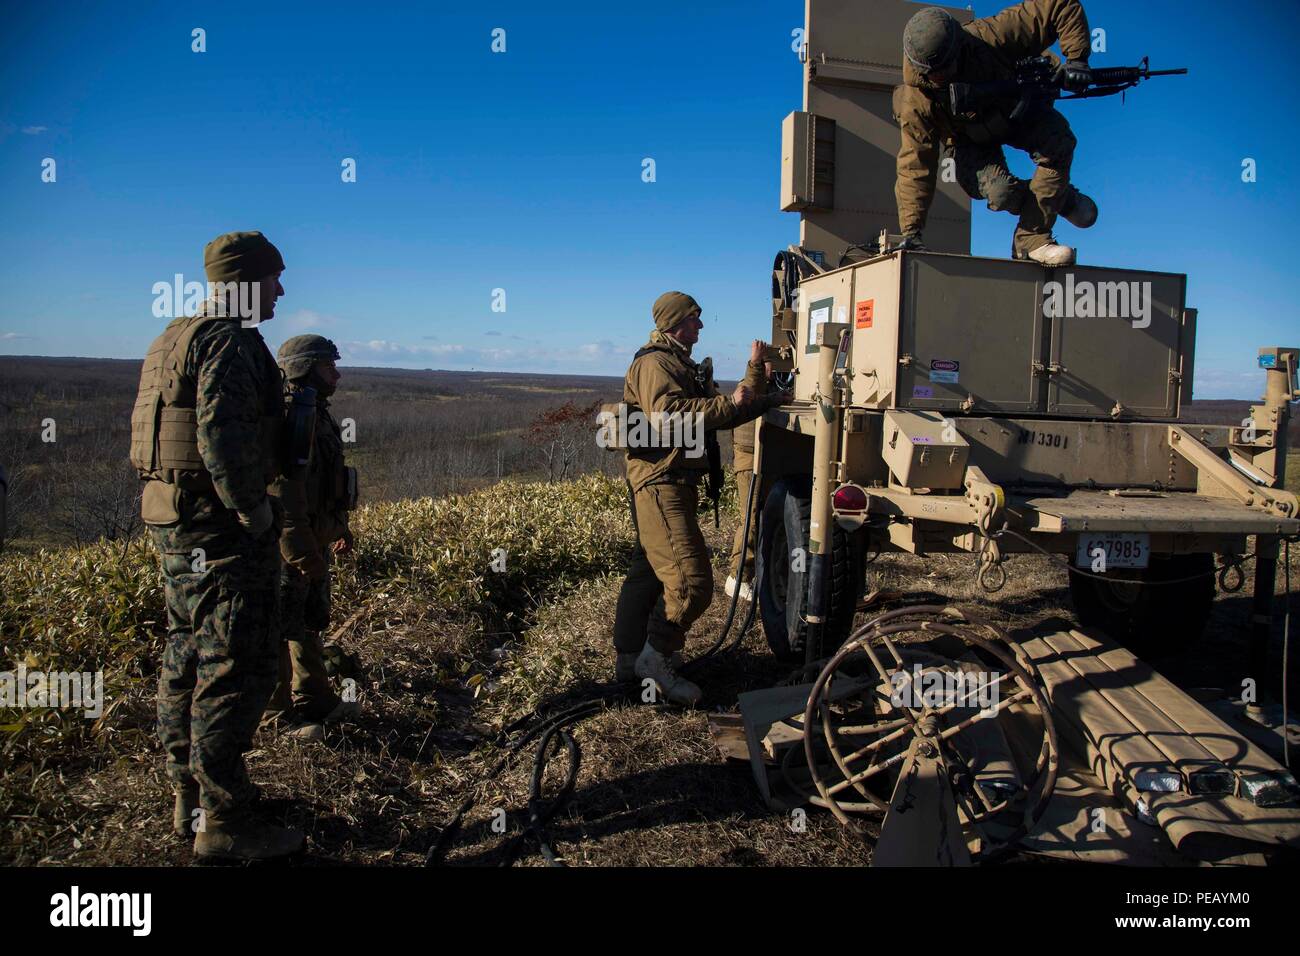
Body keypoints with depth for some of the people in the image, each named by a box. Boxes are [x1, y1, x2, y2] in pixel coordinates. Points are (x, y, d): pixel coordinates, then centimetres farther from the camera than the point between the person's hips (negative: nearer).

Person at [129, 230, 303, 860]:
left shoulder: (172, 341, 17)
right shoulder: (231, 340, -14)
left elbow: (151, 429, 19)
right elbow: (221, 435, -26)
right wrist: (254, 511, -16)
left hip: (171, 520, 10)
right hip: (221, 524, -10)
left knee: (188, 660, 15)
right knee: (235, 669, -5)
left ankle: (190, 800, 26)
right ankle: (223, 822, 3)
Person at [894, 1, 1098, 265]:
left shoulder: (991, 38, -34)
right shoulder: (916, 101, -32)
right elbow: (915, 165, -29)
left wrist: (1076, 57, -37)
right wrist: (911, 231, -34)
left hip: (1014, 111, 1)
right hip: (972, 141, -1)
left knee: (1059, 142, -28)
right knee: (1000, 193, -29)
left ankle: (1031, 239, -17)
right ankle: (1058, 196, 7)